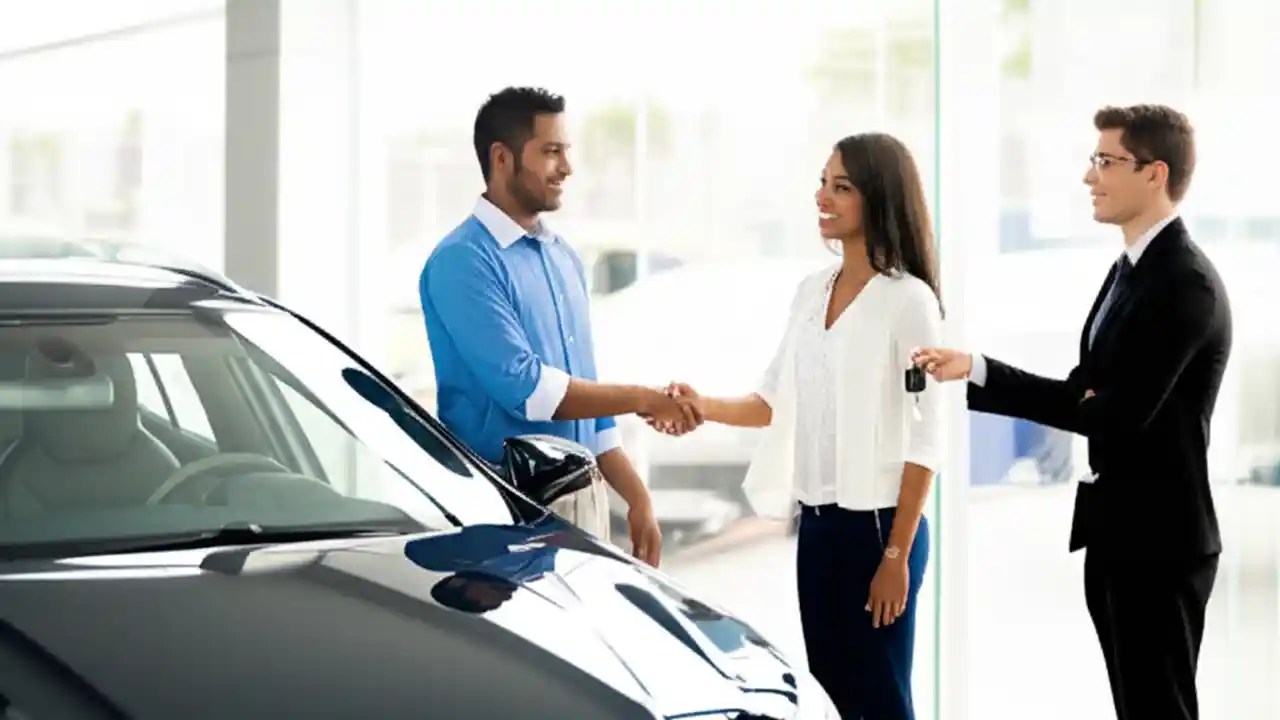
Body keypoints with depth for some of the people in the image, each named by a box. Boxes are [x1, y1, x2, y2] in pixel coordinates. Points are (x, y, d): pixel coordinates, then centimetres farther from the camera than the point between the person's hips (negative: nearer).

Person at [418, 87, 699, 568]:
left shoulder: (564, 258, 15)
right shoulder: (462, 263, -11)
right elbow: (524, 387, -19)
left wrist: (636, 497, 13)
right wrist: (641, 400, -11)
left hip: (583, 497, 7)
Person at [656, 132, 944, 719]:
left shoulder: (907, 299, -10)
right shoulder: (811, 292, 10)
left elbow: (925, 438, -12)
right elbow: (779, 400, 15)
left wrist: (897, 553, -15)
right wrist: (706, 407, -4)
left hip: (877, 521, -7)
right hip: (817, 522, 7)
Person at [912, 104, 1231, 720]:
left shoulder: (1185, 281, -19)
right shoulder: (1131, 270, 13)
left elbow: (1120, 414, -25)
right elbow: (1084, 396, 12)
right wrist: (975, 370, 1)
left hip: (1159, 541, -10)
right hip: (1117, 534, 10)